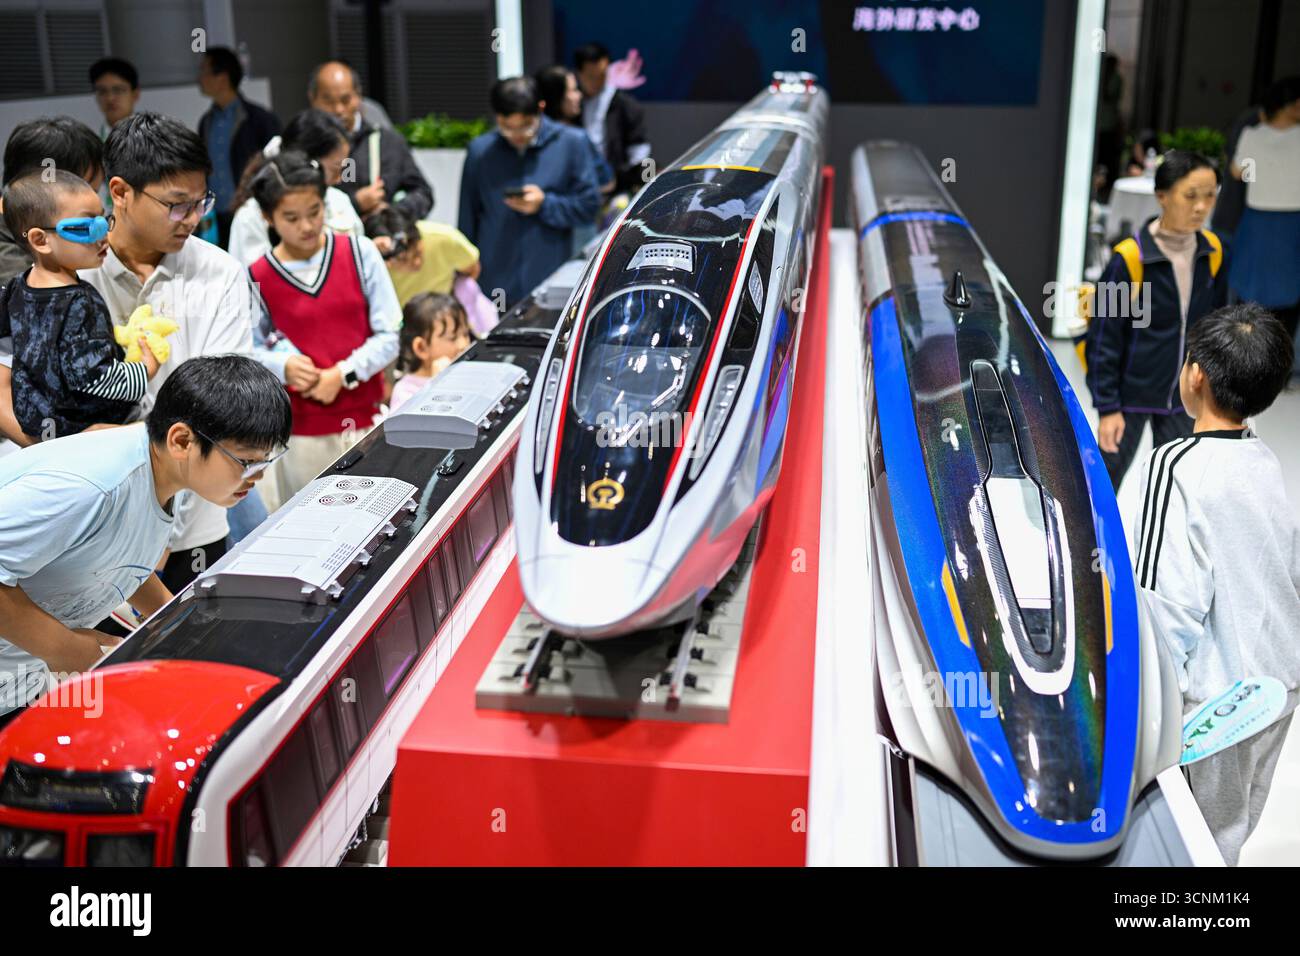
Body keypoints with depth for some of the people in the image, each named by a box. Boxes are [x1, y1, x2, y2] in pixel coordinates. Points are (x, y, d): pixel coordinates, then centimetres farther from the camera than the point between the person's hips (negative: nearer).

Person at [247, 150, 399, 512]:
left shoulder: (360, 253, -3)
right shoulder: (257, 279, -3)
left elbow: (389, 336, -3)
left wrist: (342, 374, -14)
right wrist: (283, 367, -16)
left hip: (365, 418, 0)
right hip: (301, 430, 0)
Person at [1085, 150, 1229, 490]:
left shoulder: (1212, 252, -3)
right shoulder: (1129, 258, -20)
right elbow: (1103, 339, -14)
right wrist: (1107, 406, -13)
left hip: (1183, 396, 5)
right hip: (1132, 394, -5)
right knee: (1107, 479, 9)